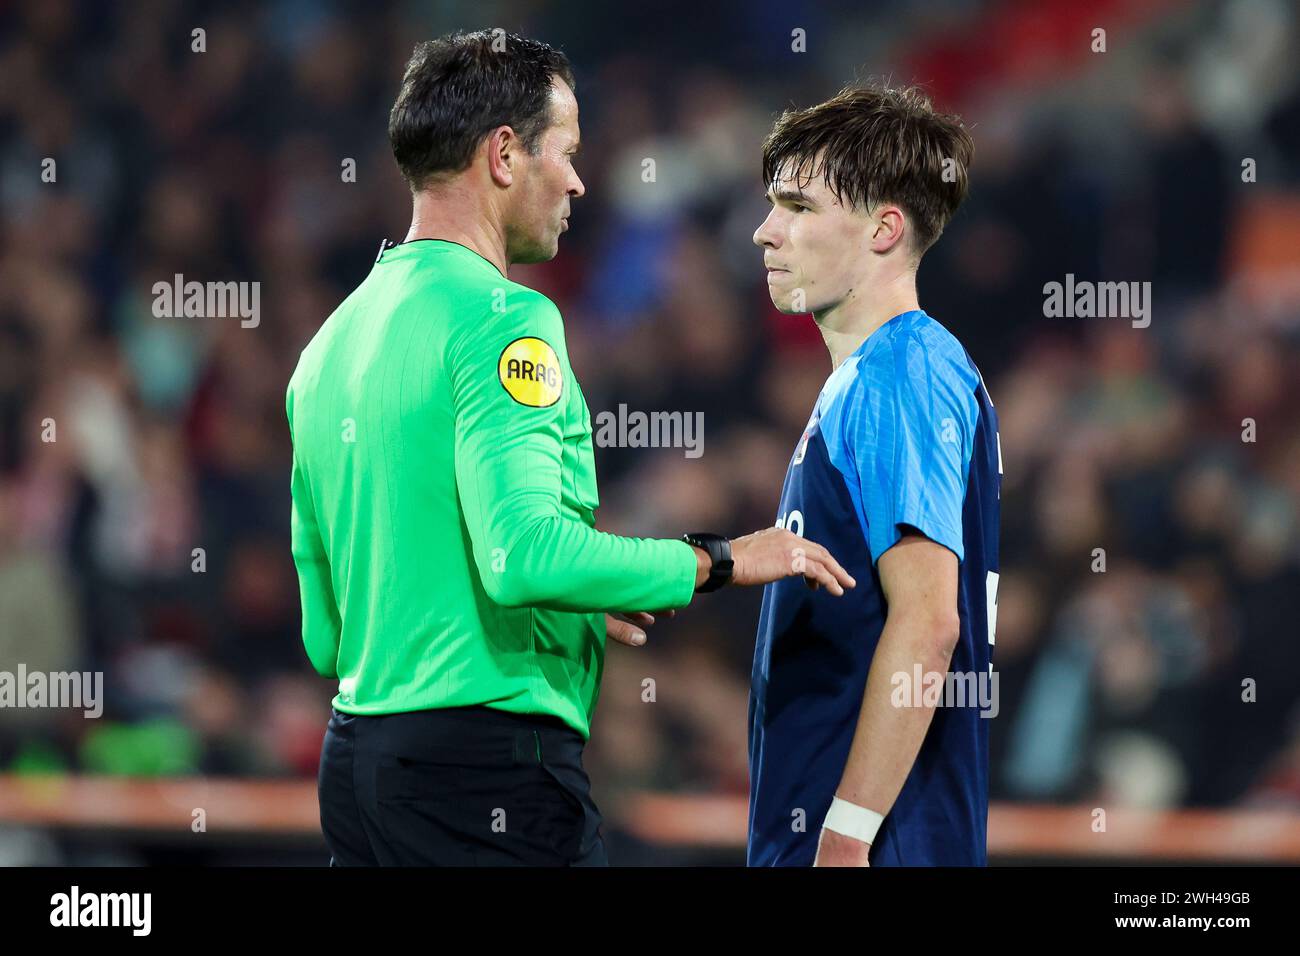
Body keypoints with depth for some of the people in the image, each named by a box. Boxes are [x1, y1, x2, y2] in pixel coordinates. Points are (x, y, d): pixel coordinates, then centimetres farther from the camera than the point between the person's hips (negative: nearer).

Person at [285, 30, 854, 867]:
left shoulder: (331, 341, 16)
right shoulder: (502, 317, -10)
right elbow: (526, 552, -25)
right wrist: (715, 562, -12)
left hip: (355, 761, 9)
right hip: (487, 757, -9)